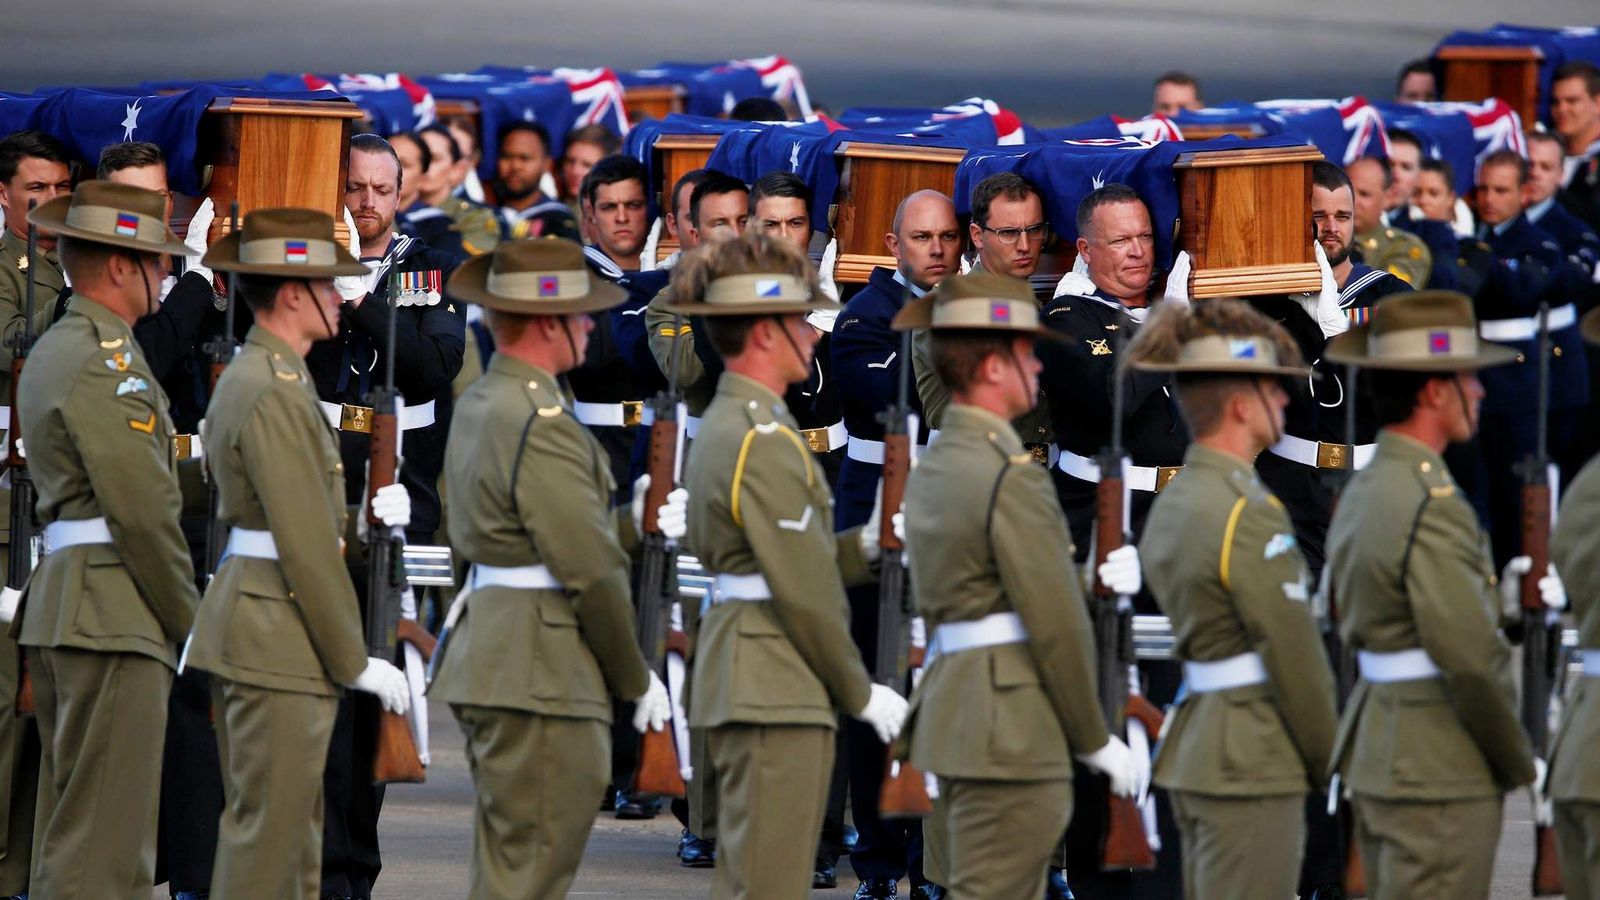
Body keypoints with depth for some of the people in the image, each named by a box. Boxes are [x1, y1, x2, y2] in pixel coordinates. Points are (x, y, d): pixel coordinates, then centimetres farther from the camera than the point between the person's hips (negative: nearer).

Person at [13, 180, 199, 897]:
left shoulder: (54, 351, 18)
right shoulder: (108, 365, -15)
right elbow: (145, 509, -18)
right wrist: (187, 622, -7)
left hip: (63, 596, 11)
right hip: (114, 617, -11)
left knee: (69, 831, 13)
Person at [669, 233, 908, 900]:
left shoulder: (724, 425, 15)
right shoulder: (766, 442, -16)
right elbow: (803, 591, -17)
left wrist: (863, 546, 8)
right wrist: (860, 692, -8)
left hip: (737, 673, 10)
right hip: (775, 691, -10)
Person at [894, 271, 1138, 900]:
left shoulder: (932, 468, 15)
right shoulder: (1011, 475, -15)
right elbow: (1058, 627, -15)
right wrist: (1095, 741, -6)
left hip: (951, 704, 10)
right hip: (1011, 729, -10)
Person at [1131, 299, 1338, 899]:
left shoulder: (1172, 504, 11)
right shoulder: (1248, 514, -17)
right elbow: (1295, 655, -16)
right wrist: (1326, 761, -3)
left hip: (1192, 752, 9)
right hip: (1254, 761, -9)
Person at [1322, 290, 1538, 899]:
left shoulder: (1363, 492, 12)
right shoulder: (1431, 506, -19)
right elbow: (1471, 658, -23)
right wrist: (1517, 762, -8)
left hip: (1378, 751, 10)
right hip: (1439, 773, -10)